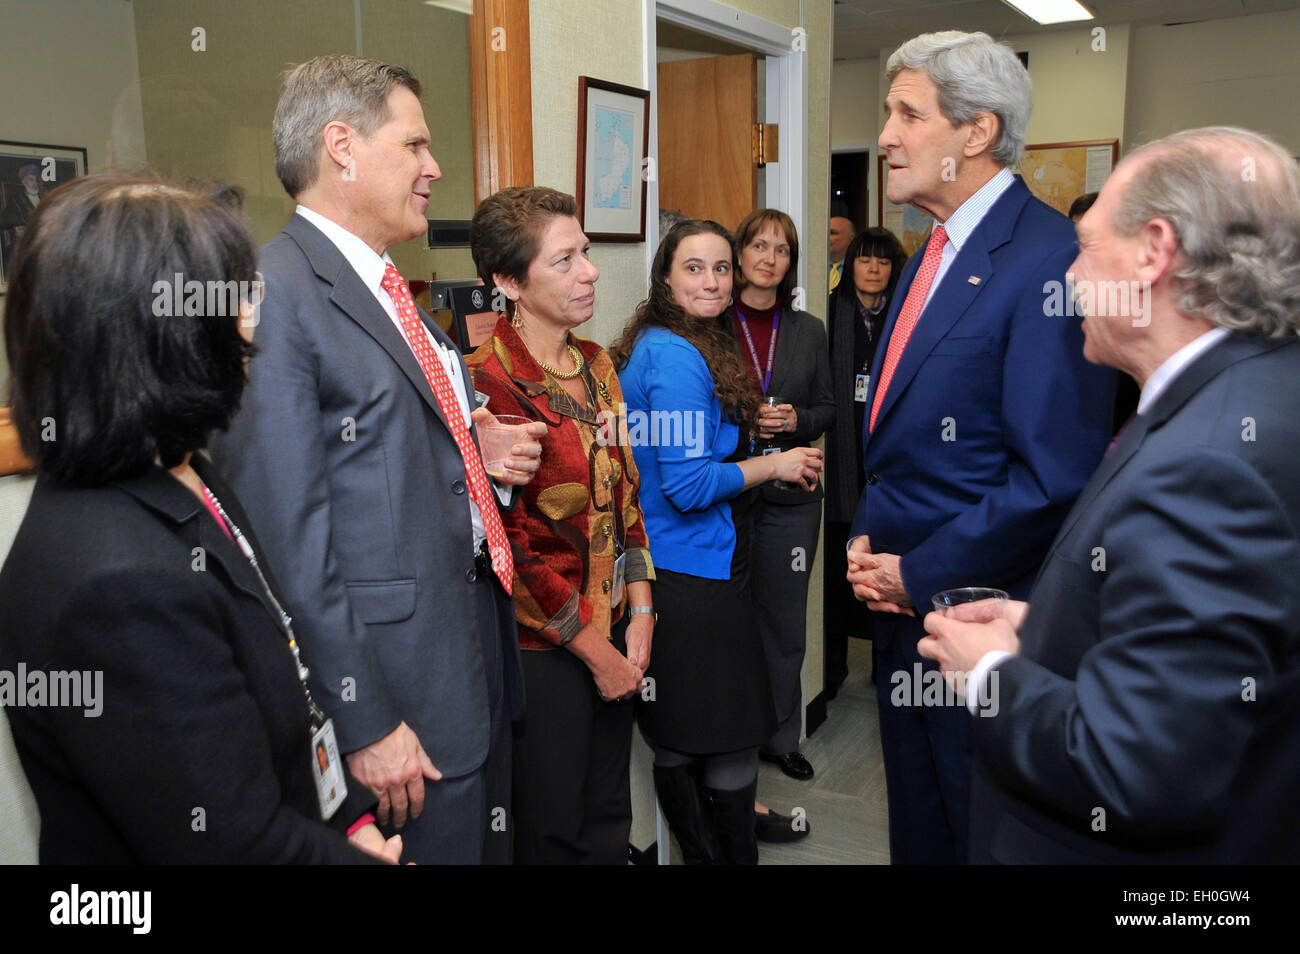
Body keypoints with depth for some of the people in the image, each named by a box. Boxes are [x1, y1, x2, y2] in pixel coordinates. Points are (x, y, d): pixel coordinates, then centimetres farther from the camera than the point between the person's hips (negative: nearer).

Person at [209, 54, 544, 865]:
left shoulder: (389, 290, 13)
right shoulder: (274, 291, -16)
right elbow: (289, 540, -21)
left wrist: (482, 458, 5)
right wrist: (364, 722, -19)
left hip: (478, 661, 9)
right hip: (399, 697, -9)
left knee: (487, 842, 21)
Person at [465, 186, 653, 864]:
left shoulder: (595, 363, 6)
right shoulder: (487, 382, -17)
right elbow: (509, 541, -17)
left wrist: (639, 614, 2)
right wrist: (595, 650, -11)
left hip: (613, 631, 7)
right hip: (542, 647, -6)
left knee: (608, 821, 19)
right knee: (552, 833, 11)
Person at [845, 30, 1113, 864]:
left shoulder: (1051, 258, -18)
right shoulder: (934, 254, 11)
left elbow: (1052, 476, -23)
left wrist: (919, 575, -15)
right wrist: (867, 538, 4)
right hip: (905, 606, 8)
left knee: (983, 834, 12)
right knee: (918, 827, 22)